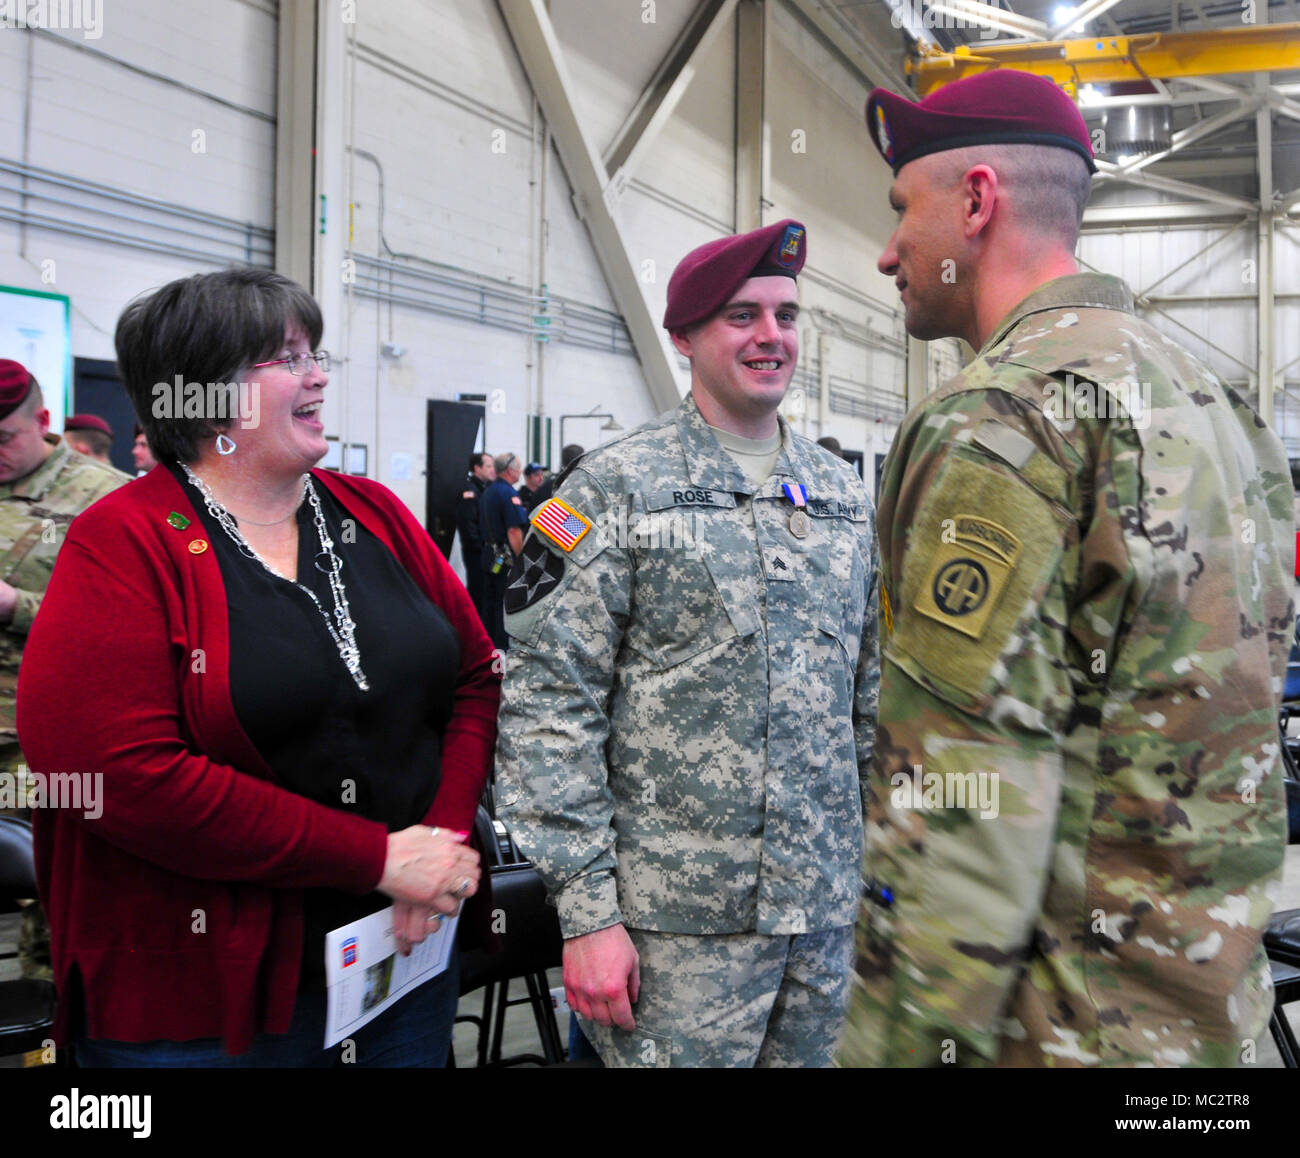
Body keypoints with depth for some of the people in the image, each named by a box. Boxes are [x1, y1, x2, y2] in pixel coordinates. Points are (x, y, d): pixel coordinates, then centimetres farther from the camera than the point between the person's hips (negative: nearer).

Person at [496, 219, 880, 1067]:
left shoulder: (846, 496, 11)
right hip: (679, 930, -5)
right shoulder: (615, 490, -7)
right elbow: (550, 709, -11)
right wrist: (587, 912, -14)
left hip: (828, 915, 5)